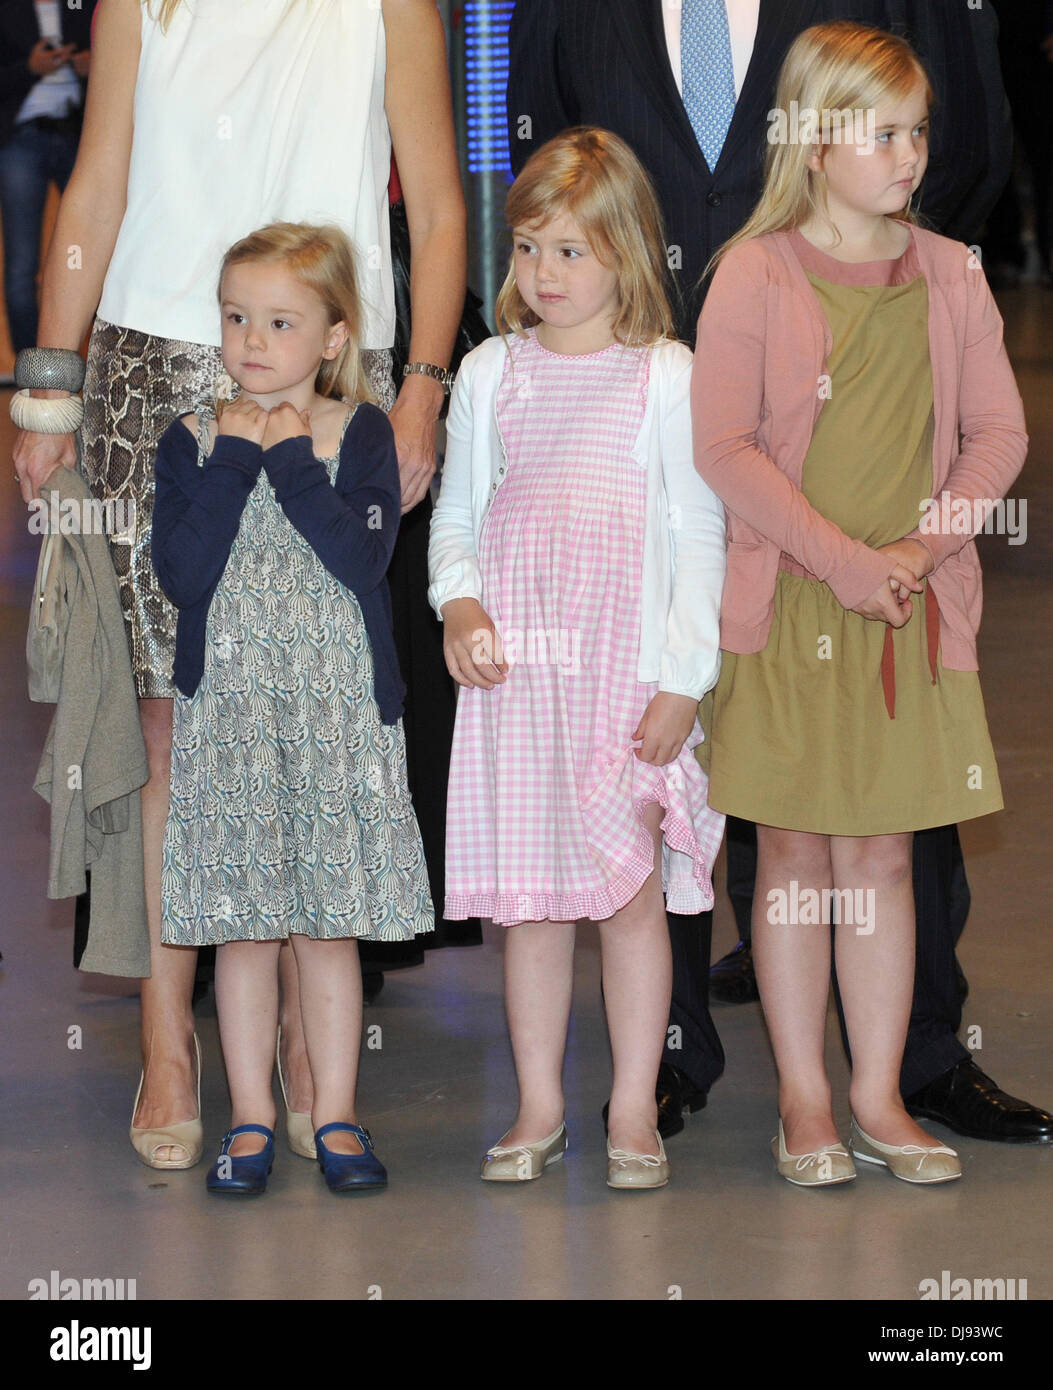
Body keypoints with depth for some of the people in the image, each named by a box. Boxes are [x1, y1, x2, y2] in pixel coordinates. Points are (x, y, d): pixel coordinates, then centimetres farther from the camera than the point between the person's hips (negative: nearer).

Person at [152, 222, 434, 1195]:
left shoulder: (361, 435, 1)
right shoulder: (193, 442, 4)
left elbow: (365, 558, -13)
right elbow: (182, 571, -9)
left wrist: (291, 462, -14)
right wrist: (234, 463, -12)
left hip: (340, 711, -1)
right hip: (228, 707, 1)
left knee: (328, 926, 3)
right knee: (242, 927, 4)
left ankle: (336, 1116, 13)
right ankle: (251, 1120, 13)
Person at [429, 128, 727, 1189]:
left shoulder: (666, 375, -2)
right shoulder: (489, 374, 8)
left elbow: (699, 535, -1)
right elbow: (454, 512, 16)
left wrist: (682, 679, -7)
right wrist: (458, 602, -4)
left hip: (627, 669, -3)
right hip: (511, 666, 3)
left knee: (631, 889, 0)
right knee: (527, 894, 6)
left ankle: (633, 1113, 11)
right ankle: (538, 1107, 16)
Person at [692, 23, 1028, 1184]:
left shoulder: (950, 276, 5)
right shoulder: (756, 274, -6)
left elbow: (998, 432, 6)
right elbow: (722, 447, -10)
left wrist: (920, 545, -9)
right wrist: (839, 558, -15)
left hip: (911, 608, 3)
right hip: (786, 607, -3)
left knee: (882, 854, 8)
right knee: (794, 853, 4)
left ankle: (879, 1098, 16)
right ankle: (804, 1101, 13)